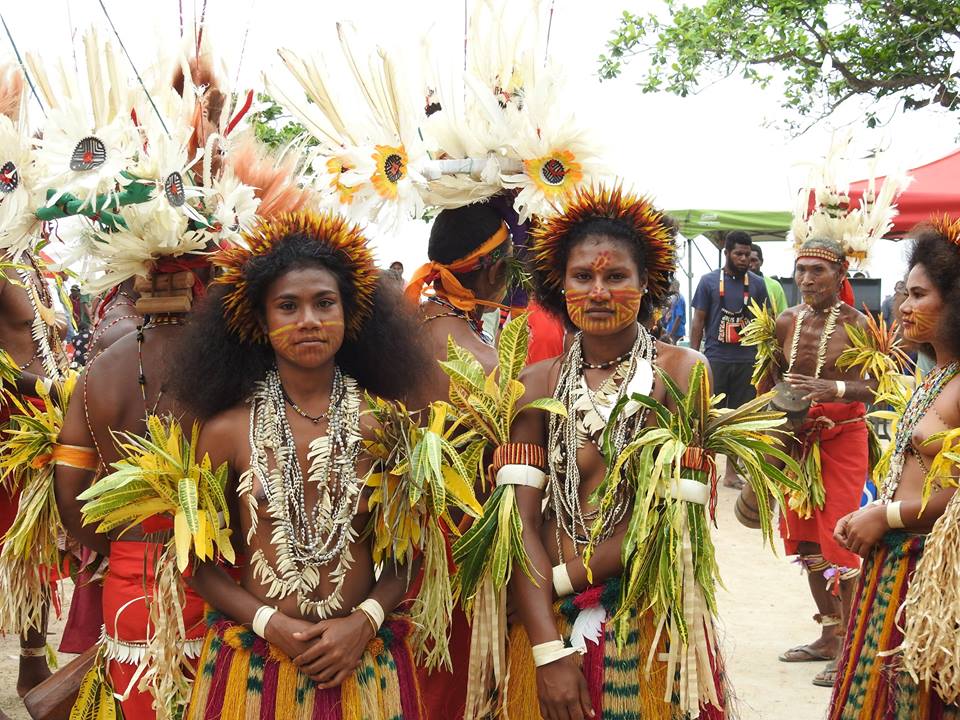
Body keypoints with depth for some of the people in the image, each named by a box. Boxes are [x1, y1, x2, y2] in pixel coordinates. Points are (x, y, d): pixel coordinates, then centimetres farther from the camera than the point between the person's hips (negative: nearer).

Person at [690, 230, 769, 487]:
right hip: (715, 358, -2)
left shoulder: (757, 284, 6)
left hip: (747, 360, 2)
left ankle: (731, 471, 17)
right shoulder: (709, 281, 1)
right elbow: (698, 321, 3)